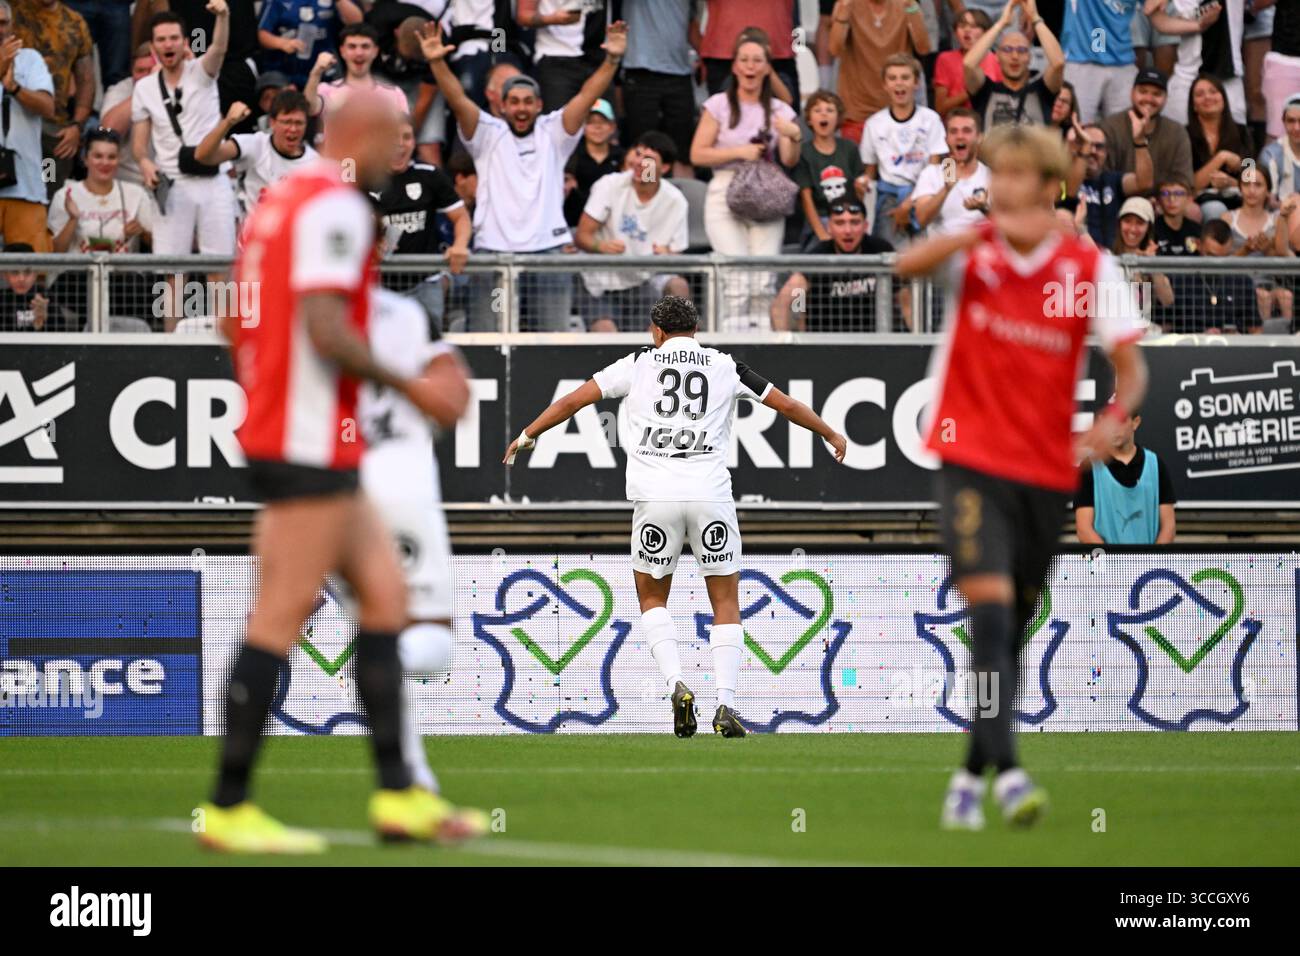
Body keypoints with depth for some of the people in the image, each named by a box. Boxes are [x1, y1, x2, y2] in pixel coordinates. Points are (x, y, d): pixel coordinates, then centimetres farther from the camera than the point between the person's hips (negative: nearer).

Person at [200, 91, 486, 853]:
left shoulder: (281, 199, 17)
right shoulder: (337, 207, -13)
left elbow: (235, 324, 20)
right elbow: (325, 330, -22)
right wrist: (409, 386, -12)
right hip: (310, 451, -11)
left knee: (385, 592, 10)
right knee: (283, 615, -8)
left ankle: (398, 792, 9)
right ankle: (228, 808, -6)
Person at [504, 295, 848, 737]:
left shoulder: (638, 364, 9)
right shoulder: (725, 367, 10)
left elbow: (573, 400, 9)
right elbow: (787, 405, 17)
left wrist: (528, 435, 23)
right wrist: (832, 436, 33)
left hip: (654, 497, 0)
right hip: (711, 497, 0)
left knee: (652, 599, 17)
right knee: (726, 604, 10)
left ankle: (677, 685, -5)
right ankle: (726, 704, -6)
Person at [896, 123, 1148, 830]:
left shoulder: (1090, 268, -1)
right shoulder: (974, 253, -2)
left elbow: (1131, 365, -4)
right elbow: (908, 266, -23)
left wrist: (1115, 415, -26)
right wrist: (991, 229, -36)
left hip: (1046, 472, 2)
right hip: (971, 460, -2)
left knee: (1009, 637, 9)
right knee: (991, 612, -20)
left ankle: (970, 778, 22)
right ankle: (1006, 771, -27)